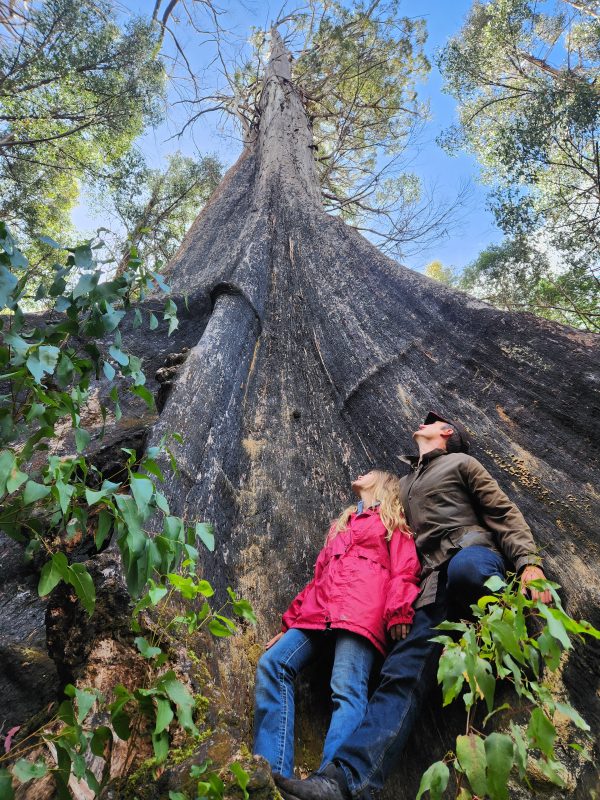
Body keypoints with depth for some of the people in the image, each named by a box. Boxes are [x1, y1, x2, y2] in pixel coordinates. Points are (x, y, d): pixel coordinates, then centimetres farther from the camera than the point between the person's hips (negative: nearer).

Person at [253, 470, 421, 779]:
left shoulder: (394, 522, 18)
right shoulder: (340, 525, 33)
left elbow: (404, 569, 3)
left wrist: (398, 612, -14)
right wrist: (289, 622, 24)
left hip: (361, 611, -5)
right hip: (318, 611, 6)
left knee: (347, 691, -22)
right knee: (271, 665, -14)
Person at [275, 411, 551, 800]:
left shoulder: (461, 462, 17)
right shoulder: (405, 484, 33)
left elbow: (505, 512, 8)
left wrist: (529, 561, -9)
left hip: (473, 552, -4)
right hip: (434, 580, 4)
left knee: (464, 567, -42)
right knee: (403, 670, -15)